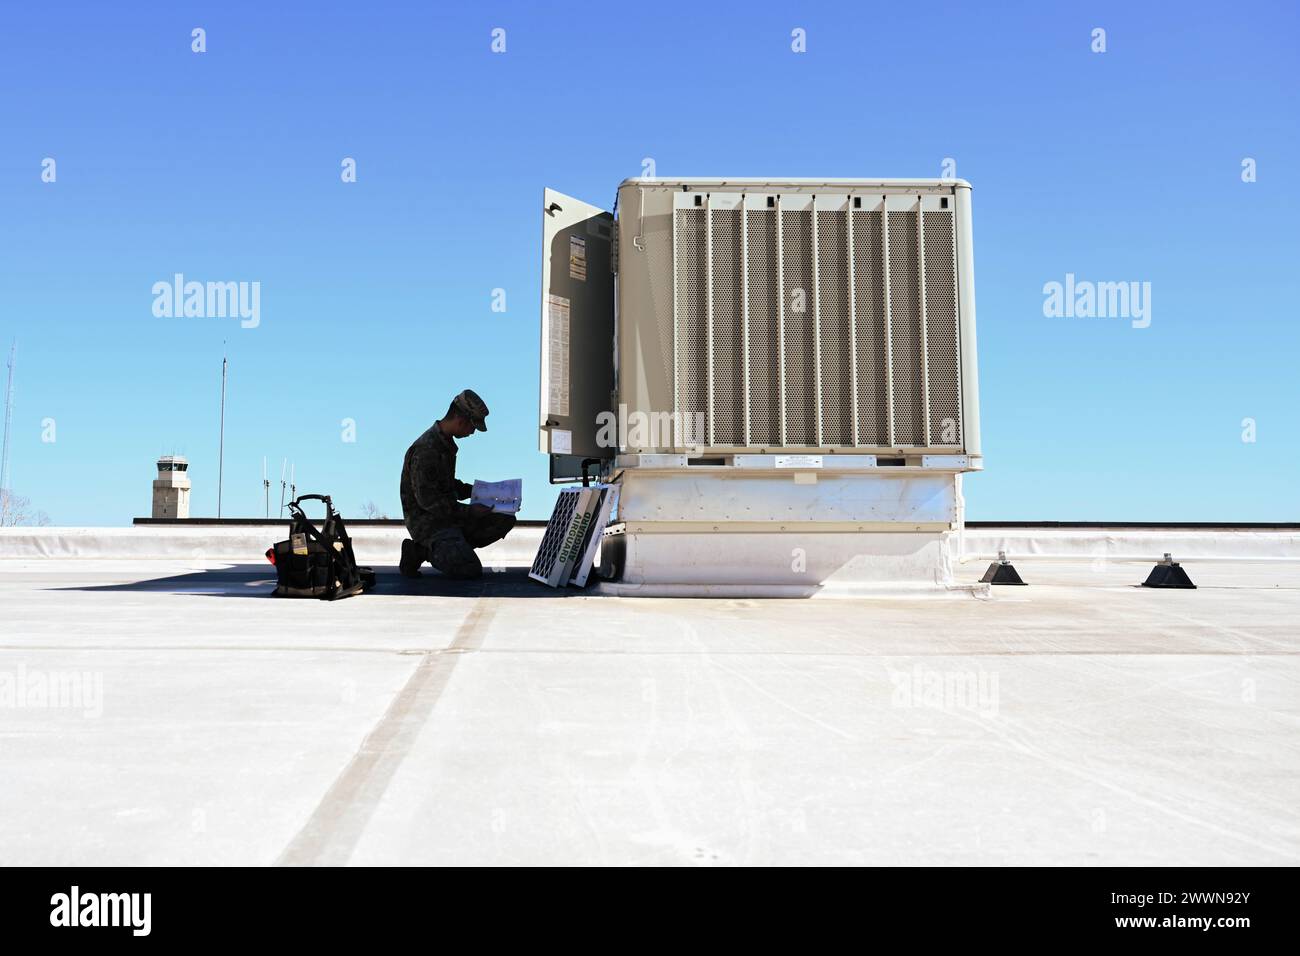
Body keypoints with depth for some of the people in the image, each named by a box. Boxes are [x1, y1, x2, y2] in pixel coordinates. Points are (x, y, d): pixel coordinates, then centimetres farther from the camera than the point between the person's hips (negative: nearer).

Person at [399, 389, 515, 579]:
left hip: (449, 514, 10)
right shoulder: (426, 450, -22)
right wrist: (470, 510, -19)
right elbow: (428, 500, -23)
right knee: (471, 570, -24)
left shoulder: (446, 442, 10)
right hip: (427, 522, -10)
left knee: (506, 519, 2)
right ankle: (421, 551, -2)